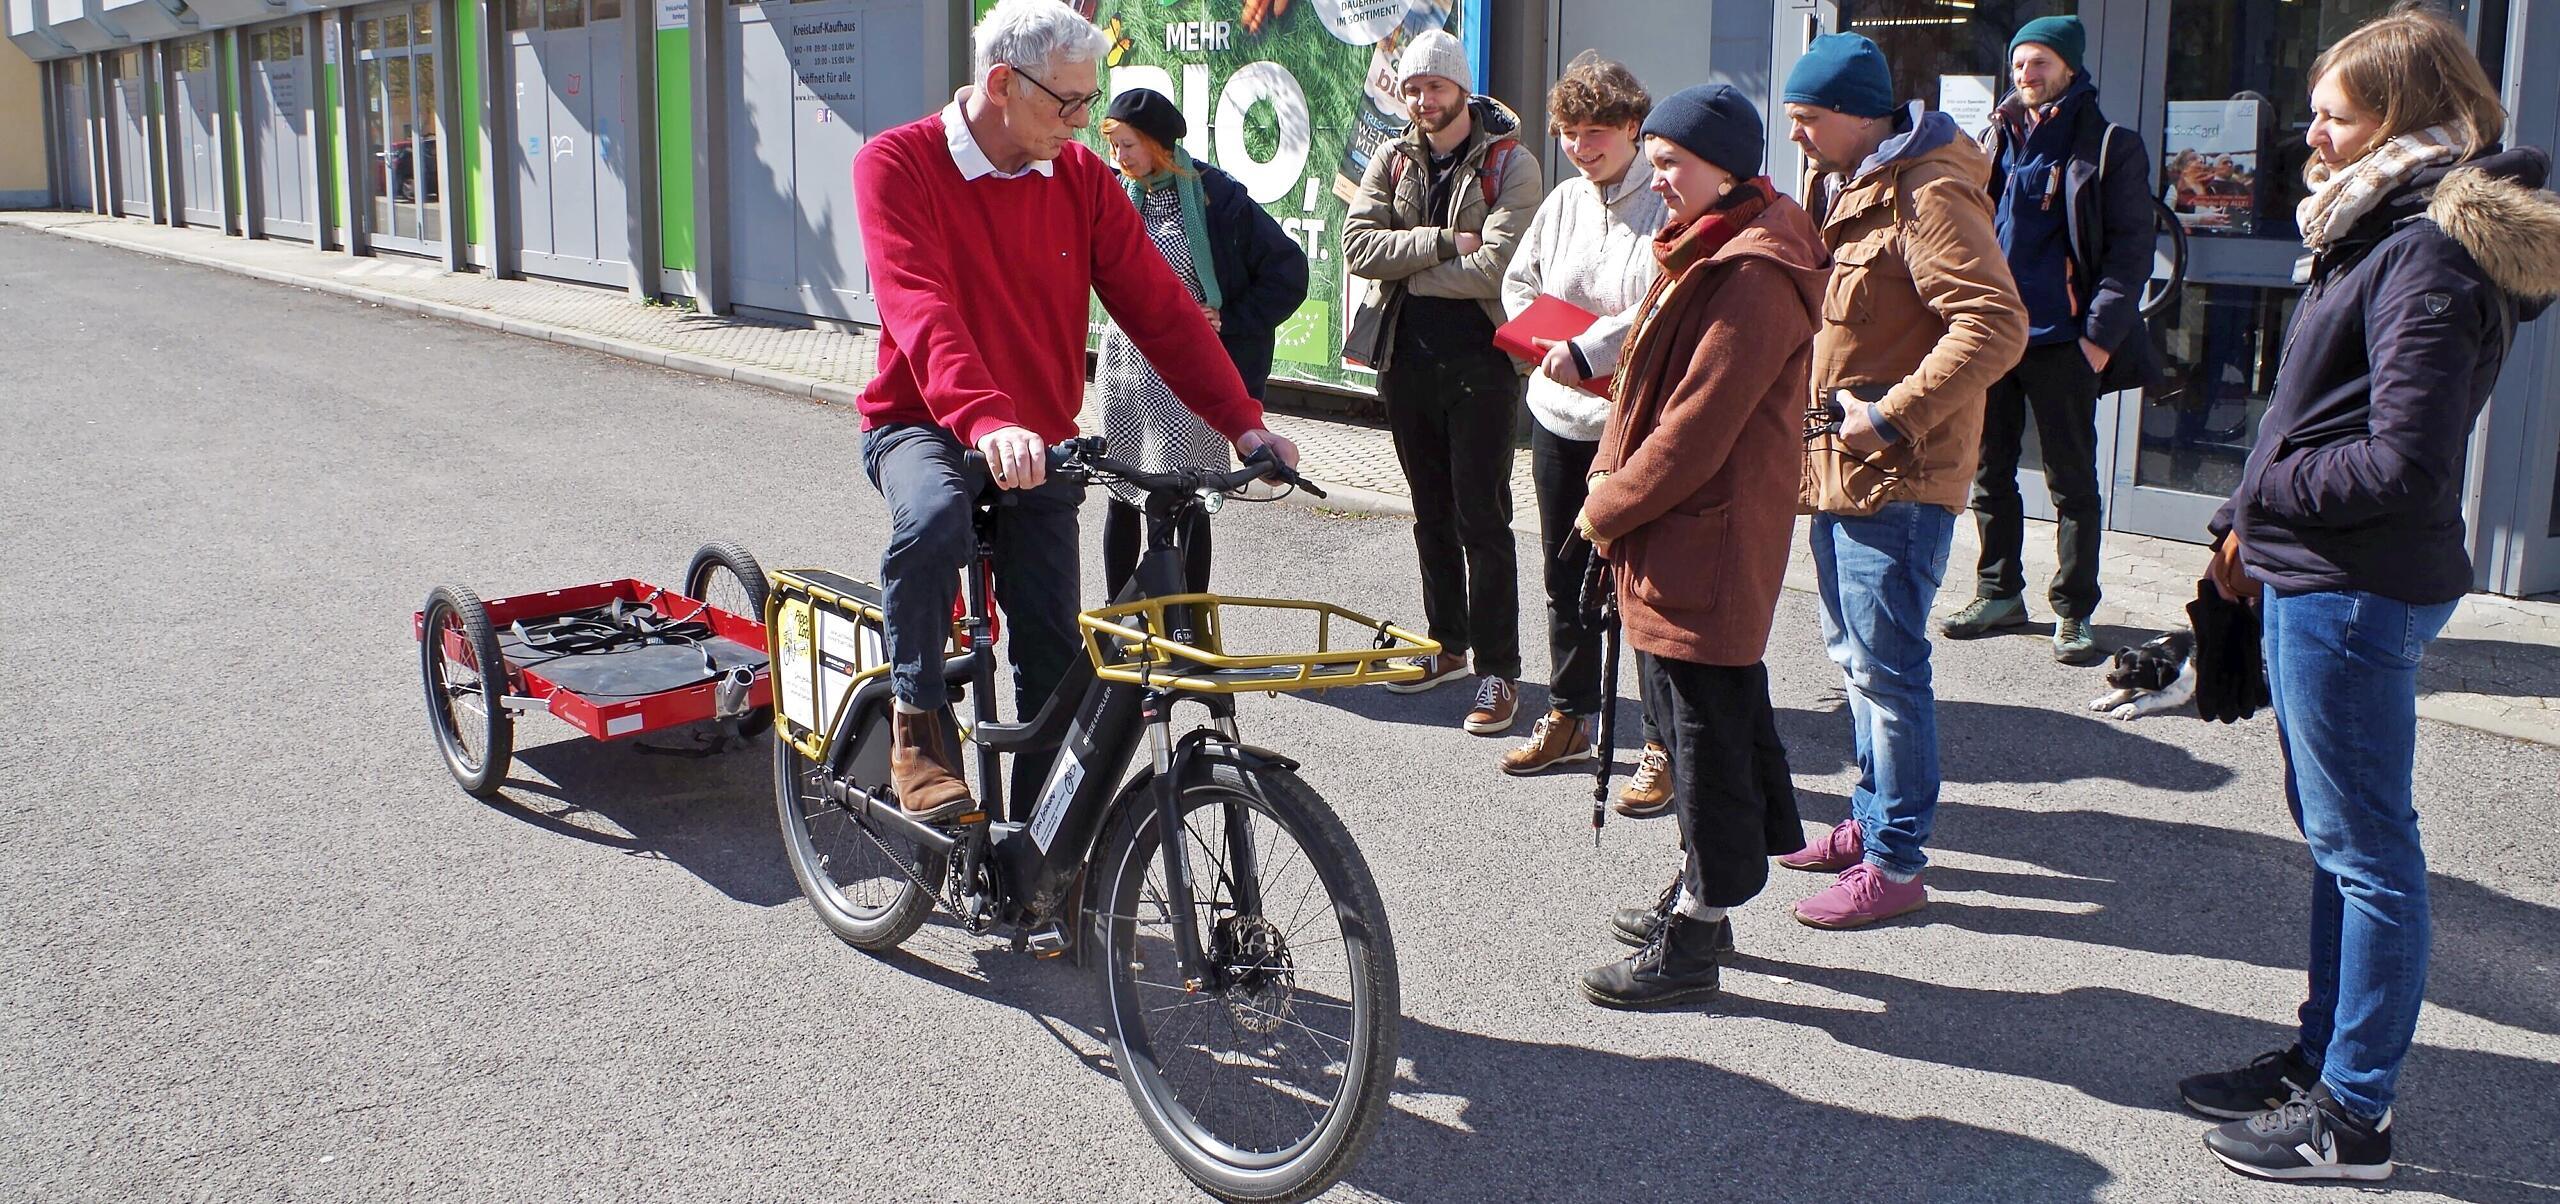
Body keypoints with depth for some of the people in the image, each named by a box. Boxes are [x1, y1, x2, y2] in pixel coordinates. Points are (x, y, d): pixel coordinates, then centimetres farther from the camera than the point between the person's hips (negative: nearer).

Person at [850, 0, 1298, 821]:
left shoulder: (1080, 177, 0)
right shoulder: (899, 163, -12)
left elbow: (1158, 307, -3)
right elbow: (919, 308, -28)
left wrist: (1242, 421, -14)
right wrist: (985, 421, -45)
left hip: (1041, 444, 4)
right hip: (923, 423, -4)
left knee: (1054, 654, 0)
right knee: (934, 518, -37)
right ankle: (916, 727, -17)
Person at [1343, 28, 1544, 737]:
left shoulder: (1510, 163, -7)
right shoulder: (1391, 161, 8)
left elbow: (1496, 267, -19)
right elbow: (1357, 245, -6)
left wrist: (1410, 273, -10)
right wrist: (1441, 241, -16)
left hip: (1479, 362, -5)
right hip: (1405, 359, 5)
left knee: (1481, 521, -3)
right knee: (1432, 516, 16)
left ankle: (1498, 669, 4)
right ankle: (1447, 645, 29)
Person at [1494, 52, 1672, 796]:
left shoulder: (1668, 204, -11)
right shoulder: (1561, 203, 9)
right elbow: (1518, 282, 19)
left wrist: (1586, 350, -21)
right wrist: (1549, 347, 1)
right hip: (1559, 417, 7)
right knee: (1564, 576, 16)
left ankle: (1663, 744, 9)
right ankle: (1569, 718, 32)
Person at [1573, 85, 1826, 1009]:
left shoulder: (1756, 277, -19)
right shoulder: (1708, 254, 15)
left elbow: (1696, 430, -22)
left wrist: (1608, 508, -12)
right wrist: (1614, 474, 6)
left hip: (1706, 551, -10)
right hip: (1677, 545, 11)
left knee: (1707, 736, -1)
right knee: (1707, 721, 19)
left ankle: (1694, 942, 8)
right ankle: (1701, 896, 33)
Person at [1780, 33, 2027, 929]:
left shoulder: (1927, 196, -18)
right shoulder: (1842, 186, 13)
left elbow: (1995, 326, -26)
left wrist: (1892, 417, -25)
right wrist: (1826, 411, 11)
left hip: (1898, 478, -10)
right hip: (1836, 465, 10)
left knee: (1884, 667, -4)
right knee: (1851, 653, 18)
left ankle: (1895, 864, 6)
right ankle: (1871, 820, 32)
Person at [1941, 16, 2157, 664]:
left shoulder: (2109, 147, -2)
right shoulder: (1999, 139, 13)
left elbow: (2130, 247, -5)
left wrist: (2101, 335, -13)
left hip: (2061, 340, -5)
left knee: (2072, 482, 3)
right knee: (1990, 472, 12)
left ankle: (2074, 612, 11)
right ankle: (1999, 592, 25)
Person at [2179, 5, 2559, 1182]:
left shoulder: (2427, 255, -17)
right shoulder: (2384, 232, 14)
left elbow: (2403, 460, -22)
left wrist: (2264, 492, -10)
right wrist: (2253, 523, 9)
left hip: (2356, 593, -10)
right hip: (2313, 579, 10)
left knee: (2363, 849, -1)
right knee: (2334, 835, 18)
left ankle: (2353, 1116, 9)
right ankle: (2323, 1057, 32)